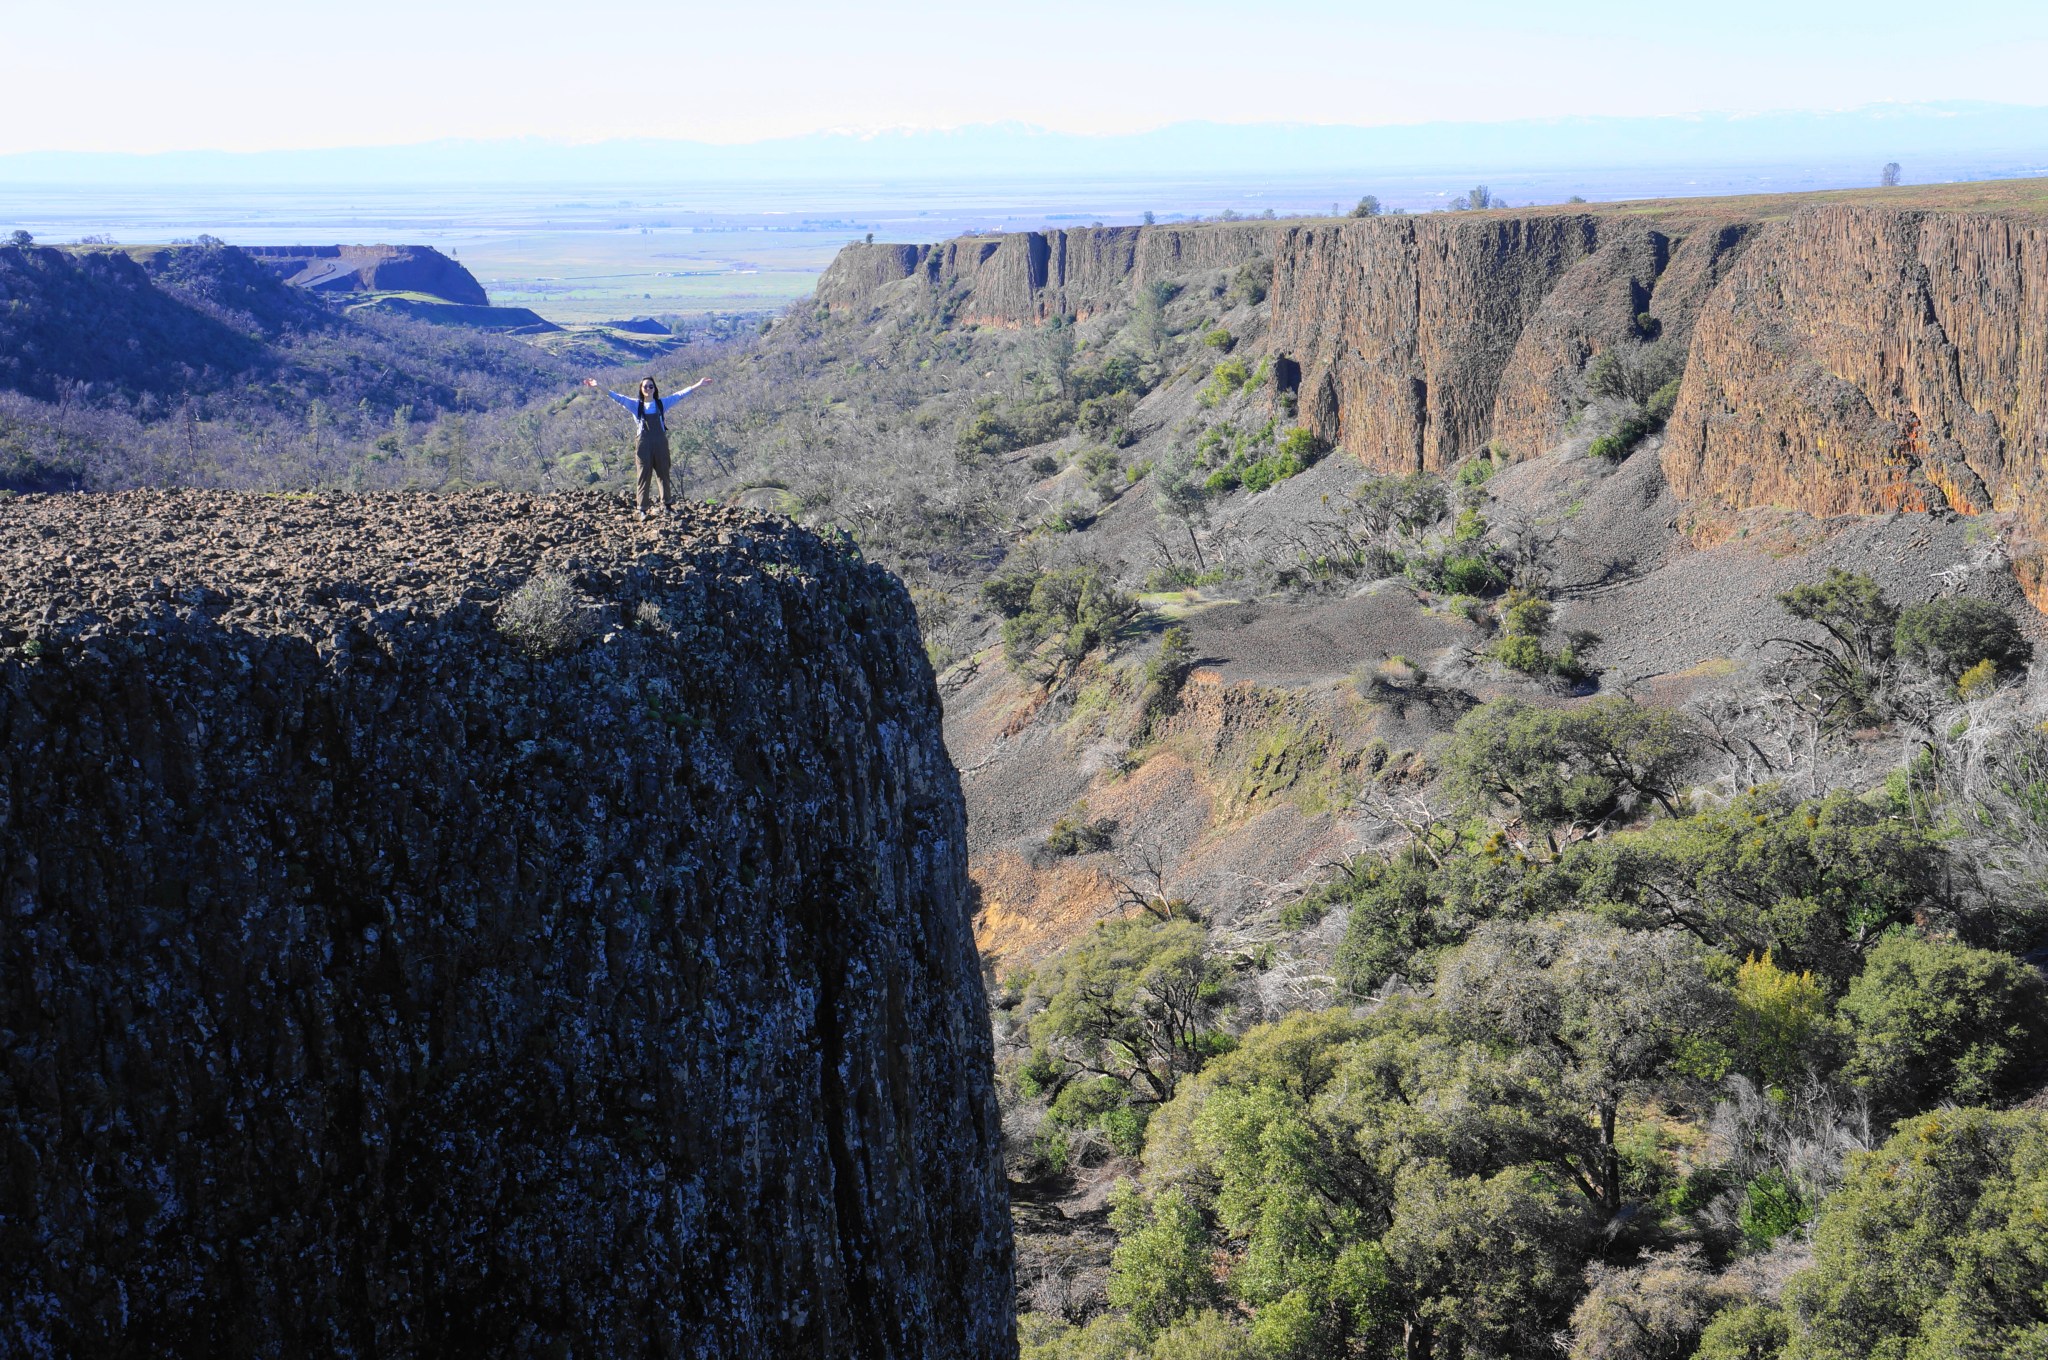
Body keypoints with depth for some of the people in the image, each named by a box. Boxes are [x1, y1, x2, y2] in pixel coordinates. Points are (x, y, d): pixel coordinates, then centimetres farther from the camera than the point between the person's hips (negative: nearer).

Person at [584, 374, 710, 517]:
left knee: (663, 474, 8)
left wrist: (697, 385, 0)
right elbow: (618, 397, -2)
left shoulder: (661, 404, 8)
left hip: (661, 443, 1)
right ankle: (642, 509, 1)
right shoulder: (636, 405, 5)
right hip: (644, 444, -1)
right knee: (644, 476, -1)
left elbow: (679, 395, 5)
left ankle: (665, 505, 19)